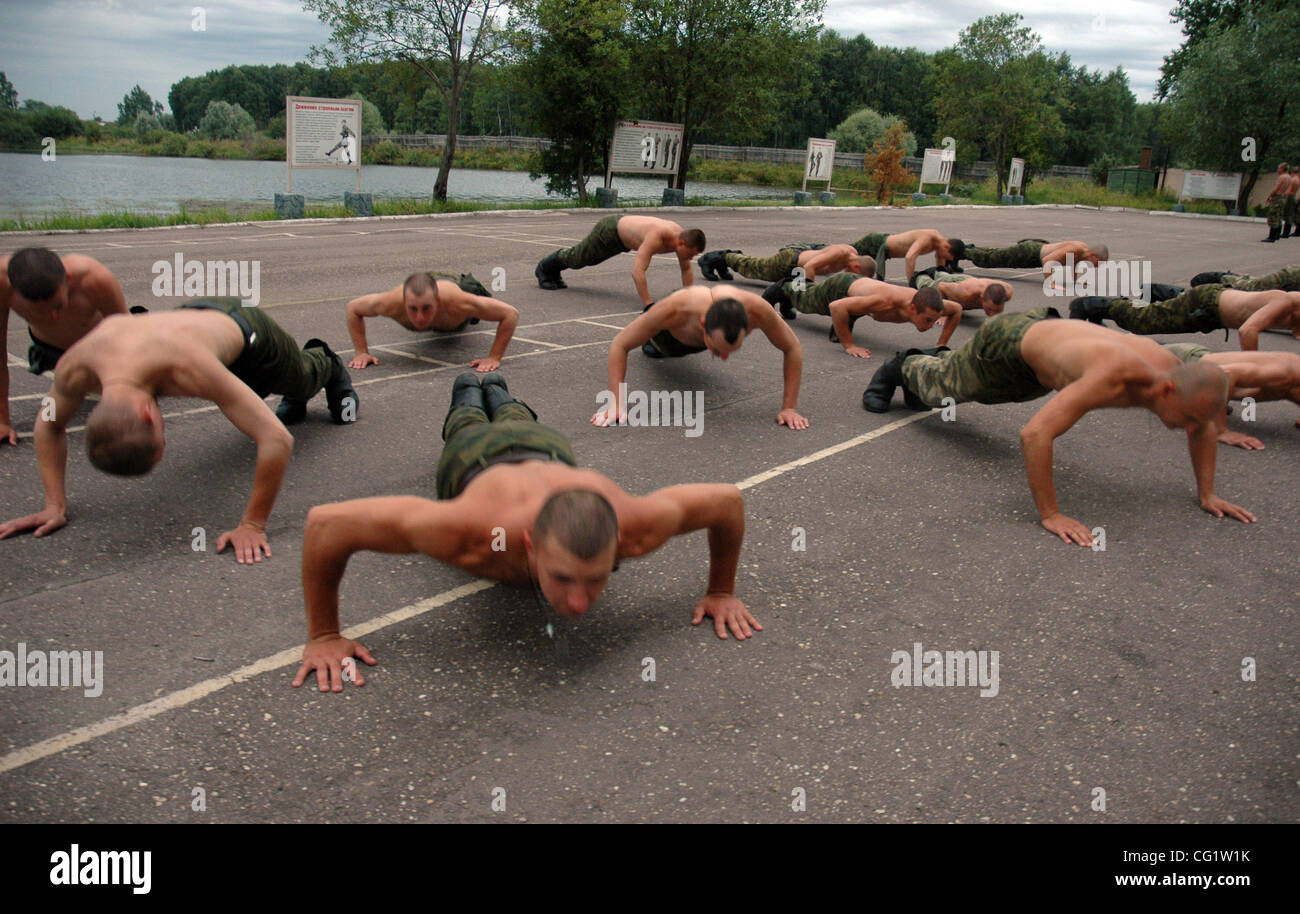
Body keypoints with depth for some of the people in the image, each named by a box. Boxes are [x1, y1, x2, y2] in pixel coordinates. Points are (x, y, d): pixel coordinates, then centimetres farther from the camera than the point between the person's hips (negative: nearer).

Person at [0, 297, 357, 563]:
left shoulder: (189, 369, -53)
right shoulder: (74, 370, -38)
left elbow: (277, 439, -53)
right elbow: (49, 426, -14)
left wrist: (253, 525, -47)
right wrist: (55, 505, -21)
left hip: (244, 330, -4)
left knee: (303, 380, 29)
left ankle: (328, 365, 64)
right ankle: (295, 399, 65)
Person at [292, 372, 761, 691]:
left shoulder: (634, 524, -50)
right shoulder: (474, 534, -55)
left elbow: (729, 499, -31)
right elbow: (325, 521, -46)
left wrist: (722, 591, -23)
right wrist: (322, 635, -38)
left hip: (551, 456, 2)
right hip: (474, 465, -2)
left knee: (514, 422, 42)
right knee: (471, 429, 40)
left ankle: (495, 389, 73)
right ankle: (469, 390, 71)